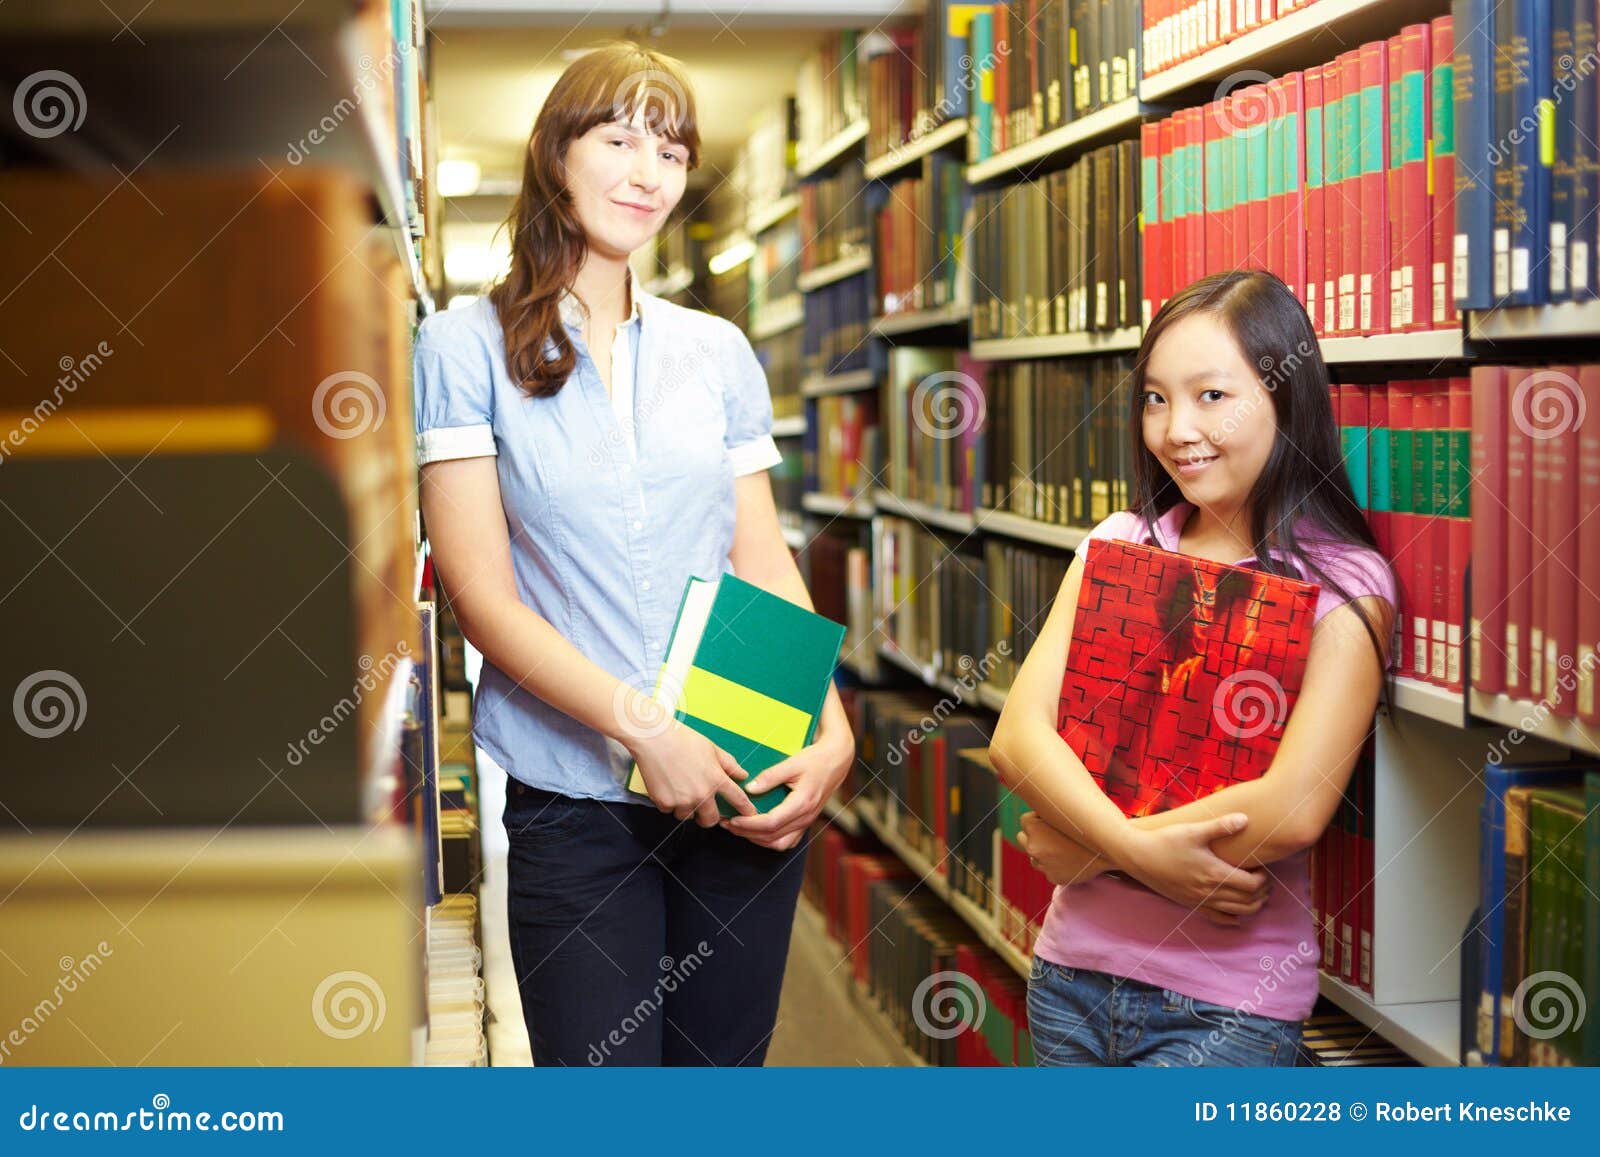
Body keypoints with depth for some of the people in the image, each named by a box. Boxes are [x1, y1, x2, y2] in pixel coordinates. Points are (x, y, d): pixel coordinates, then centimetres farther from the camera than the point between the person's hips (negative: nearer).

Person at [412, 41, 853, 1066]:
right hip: (574, 802, -3)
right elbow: (484, 596, -8)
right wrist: (642, 727, -17)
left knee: (726, 1059, 11)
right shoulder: (468, 347, -2)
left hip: (744, 792, 4)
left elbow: (765, 563, 9)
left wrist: (832, 730, -7)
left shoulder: (718, 353, 11)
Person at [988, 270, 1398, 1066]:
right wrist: (1142, 852, -19)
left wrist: (1087, 847, -11)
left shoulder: (1341, 584, -7)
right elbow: (1017, 735, -4)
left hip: (1229, 1001, -5)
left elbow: (1294, 809, -18)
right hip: (1074, 968, 5)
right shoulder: (1120, 545, 6)